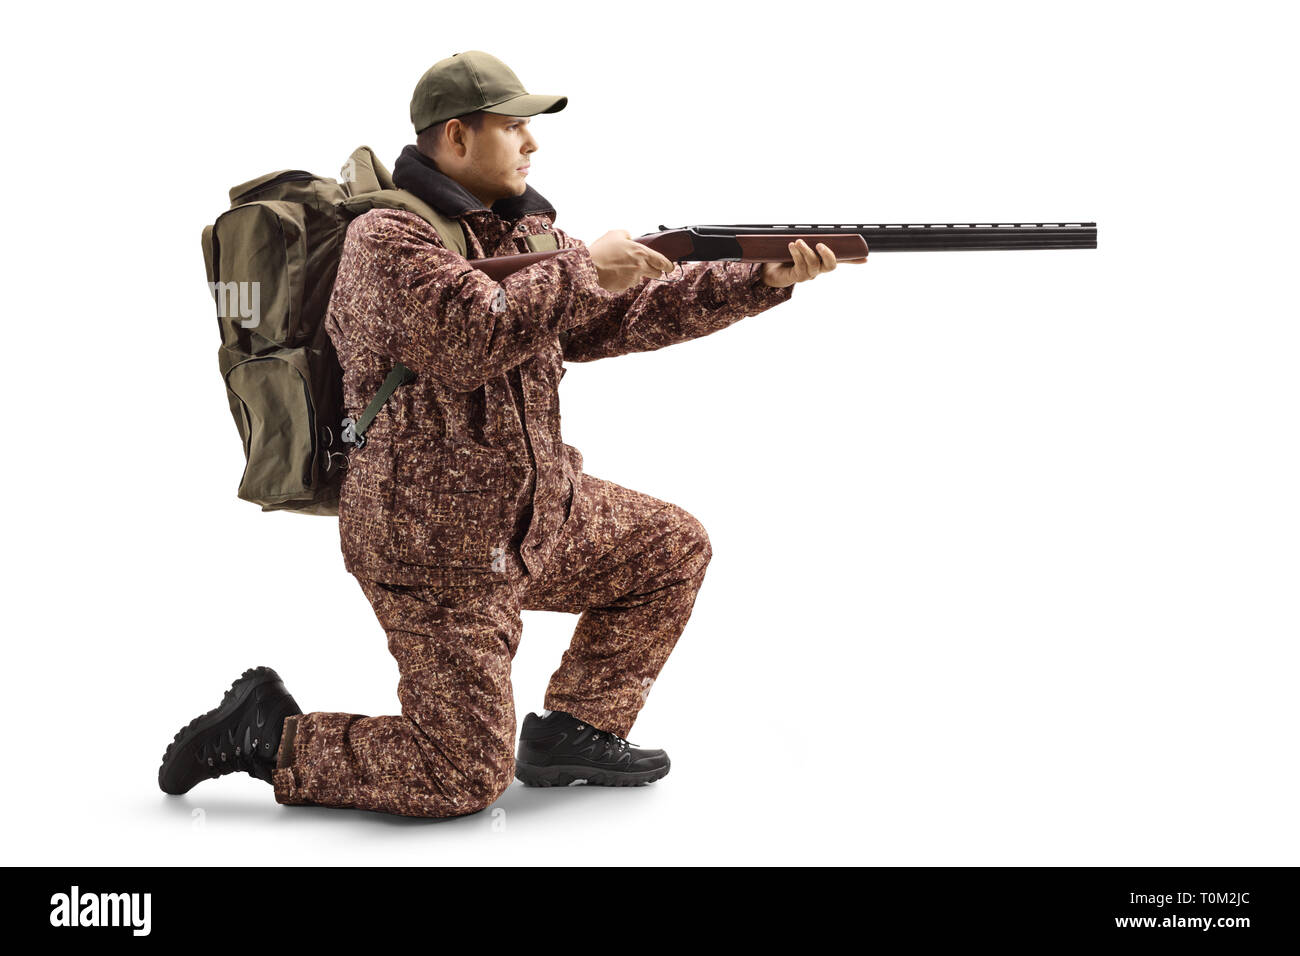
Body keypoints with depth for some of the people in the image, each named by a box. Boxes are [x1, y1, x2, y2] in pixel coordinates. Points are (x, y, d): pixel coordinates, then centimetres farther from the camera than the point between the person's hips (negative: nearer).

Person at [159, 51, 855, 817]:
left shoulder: (518, 229, 8)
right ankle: (268, 732, 8)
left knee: (674, 550, 14)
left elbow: (614, 317, 5)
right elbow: (478, 337, -35)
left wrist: (767, 279, -4)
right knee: (465, 779, -6)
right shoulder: (389, 238, -19)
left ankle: (574, 732, 19)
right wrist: (582, 266, -23)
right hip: (438, 546, -9)